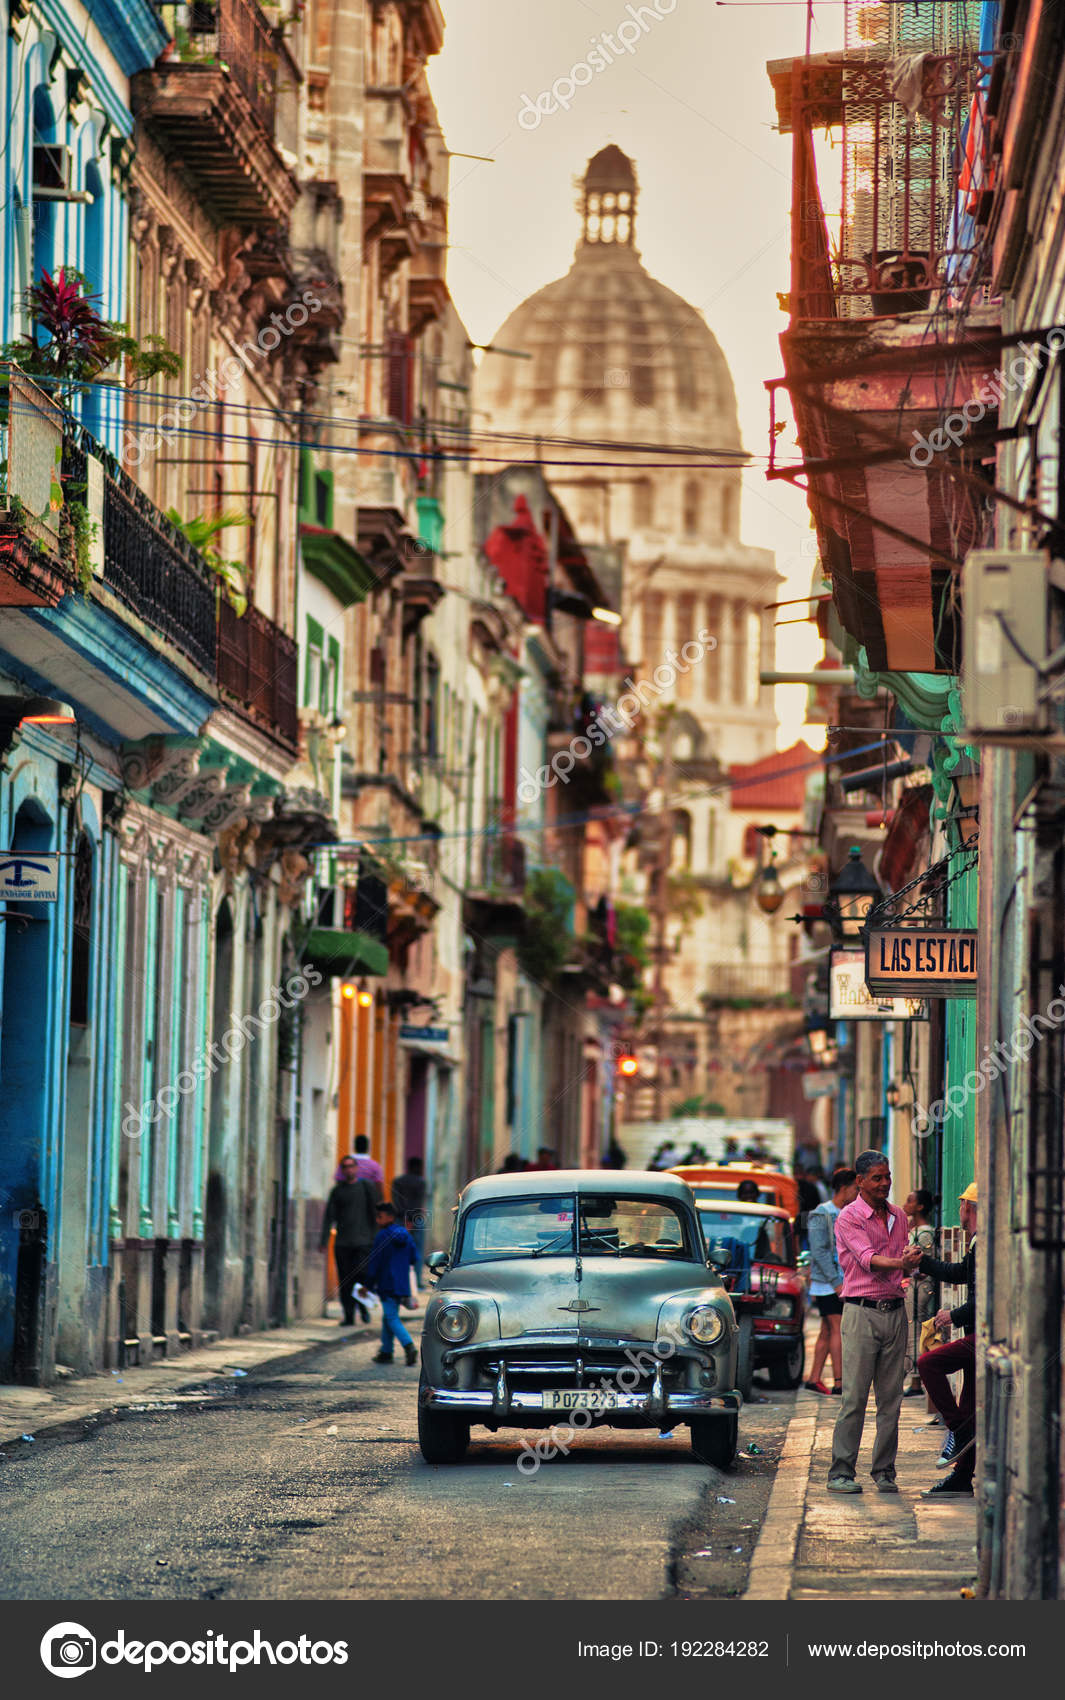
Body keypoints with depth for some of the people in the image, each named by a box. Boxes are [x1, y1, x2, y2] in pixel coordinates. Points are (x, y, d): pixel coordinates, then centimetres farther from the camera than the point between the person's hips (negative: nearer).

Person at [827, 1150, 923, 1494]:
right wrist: (899, 1262, -33)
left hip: (895, 1311, 5)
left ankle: (885, 1472, 8)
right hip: (862, 1312, -5)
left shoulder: (898, 1217, 15)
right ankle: (841, 1472, -4)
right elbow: (867, 1258, -16)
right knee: (854, 1397, -8)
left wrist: (913, 1262, -6)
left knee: (891, 1397, 4)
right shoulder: (848, 1218, -3)